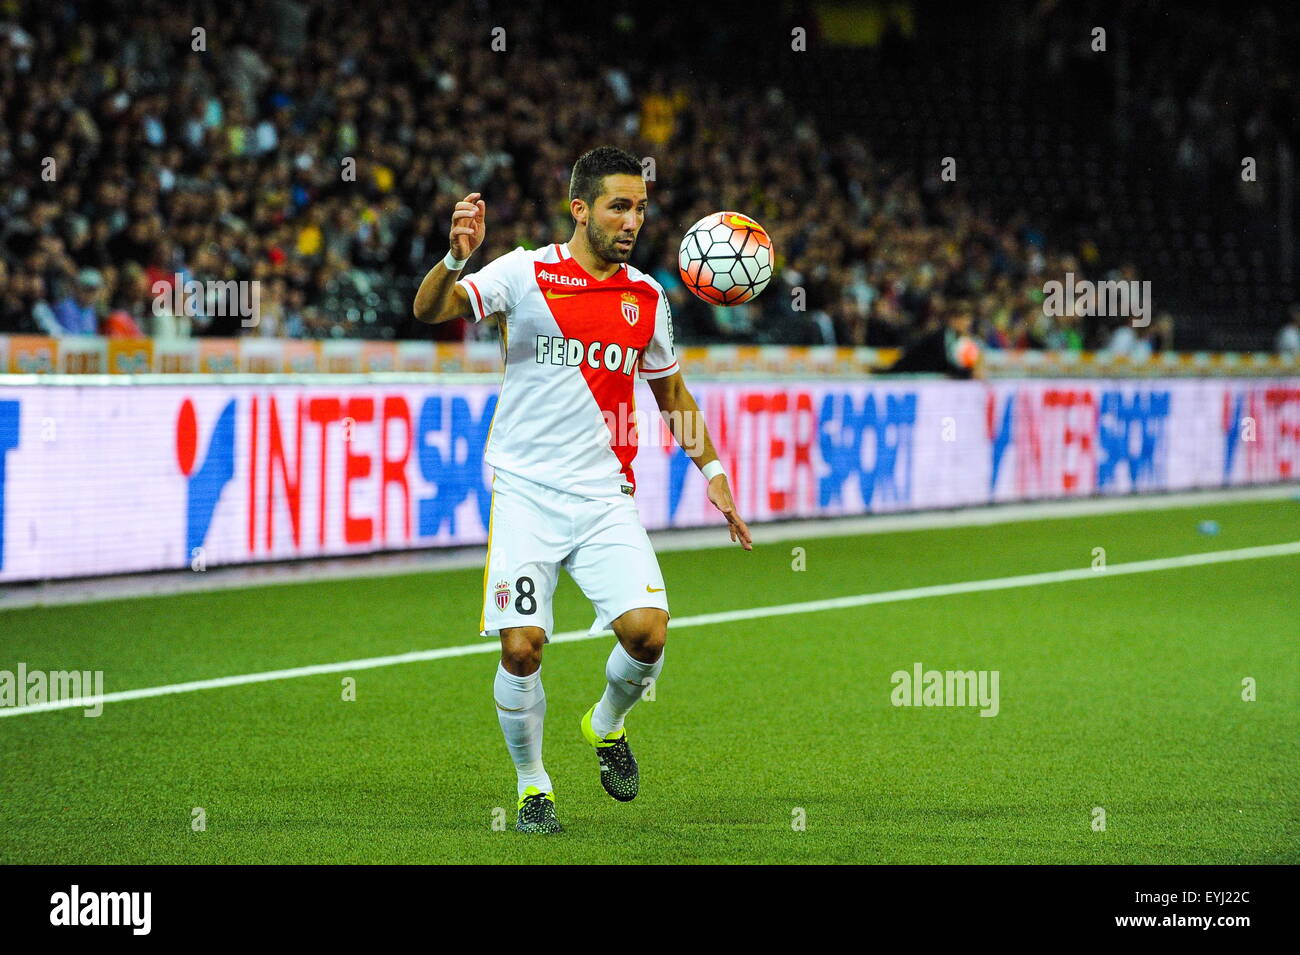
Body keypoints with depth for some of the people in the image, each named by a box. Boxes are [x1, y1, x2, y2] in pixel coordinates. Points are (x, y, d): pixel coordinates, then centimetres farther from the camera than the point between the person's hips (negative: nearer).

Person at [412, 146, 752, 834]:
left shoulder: (645, 296, 10)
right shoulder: (526, 273, -3)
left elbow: (670, 390, 25)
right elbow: (429, 310, -16)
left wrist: (711, 469, 20)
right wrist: (456, 257, -35)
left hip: (605, 497, 3)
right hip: (526, 493, -3)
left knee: (646, 630, -15)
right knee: (522, 647, -11)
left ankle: (607, 725, 17)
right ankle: (531, 787, 12)